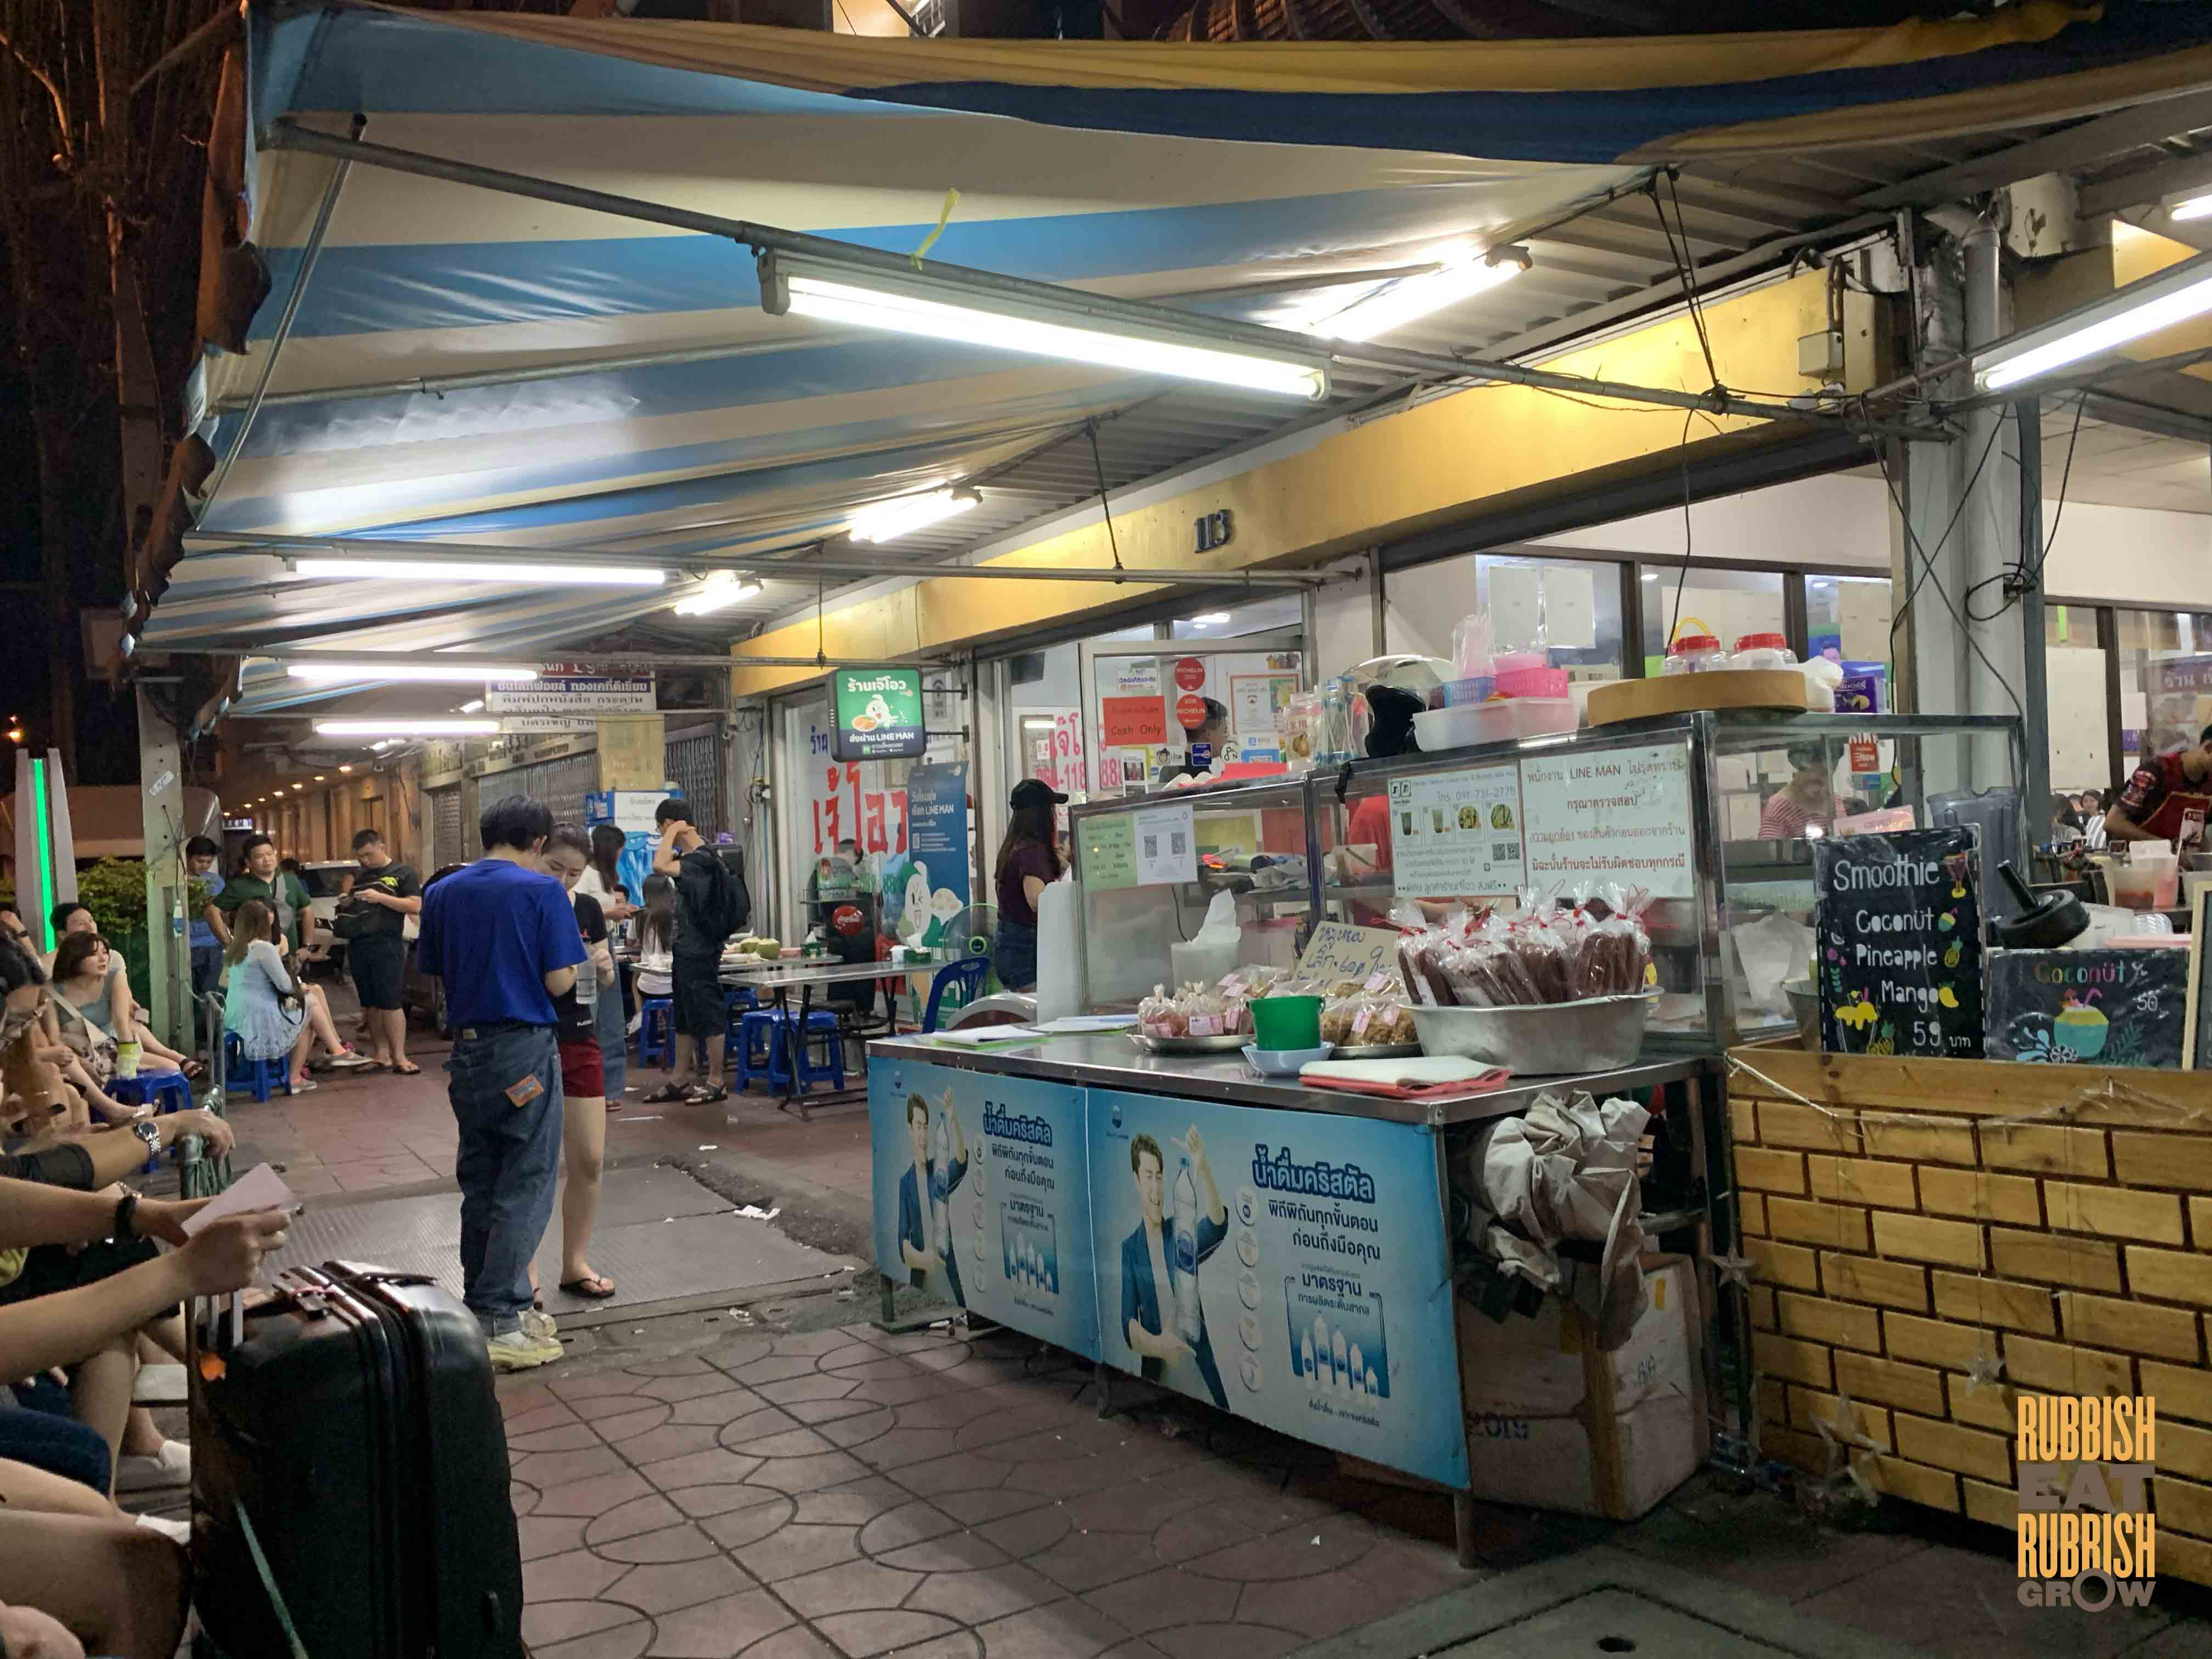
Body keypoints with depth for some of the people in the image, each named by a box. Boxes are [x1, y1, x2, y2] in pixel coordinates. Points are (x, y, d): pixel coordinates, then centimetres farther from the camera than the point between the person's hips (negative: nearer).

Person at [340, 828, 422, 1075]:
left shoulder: (404, 873, 3)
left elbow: (415, 906, -8)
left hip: (387, 946, -6)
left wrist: (380, 898, -15)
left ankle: (399, 1057, -7)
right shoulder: (361, 876, 21)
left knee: (390, 1003, -9)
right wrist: (346, 904, 7)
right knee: (370, 1005, 6)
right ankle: (381, 1056, 10)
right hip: (357, 945, 6)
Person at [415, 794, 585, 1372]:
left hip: (467, 1049, 6)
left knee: (480, 1183, 16)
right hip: (525, 1050, -6)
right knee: (526, 1184, 0)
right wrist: (573, 953, 7)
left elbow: (431, 971, 13)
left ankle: (482, 1308, 25)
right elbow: (558, 982, -12)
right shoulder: (542, 891, -10)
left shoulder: (443, 892, 6)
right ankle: (501, 1321, -3)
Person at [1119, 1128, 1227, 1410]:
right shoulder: (1129, 1248, 3)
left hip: (1203, 1372, 1)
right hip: (1159, 1377, -1)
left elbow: (1218, 1227, -15)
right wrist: (1157, 1345, -25)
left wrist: (1203, 1169, -30)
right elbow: (1129, 1326, -4)